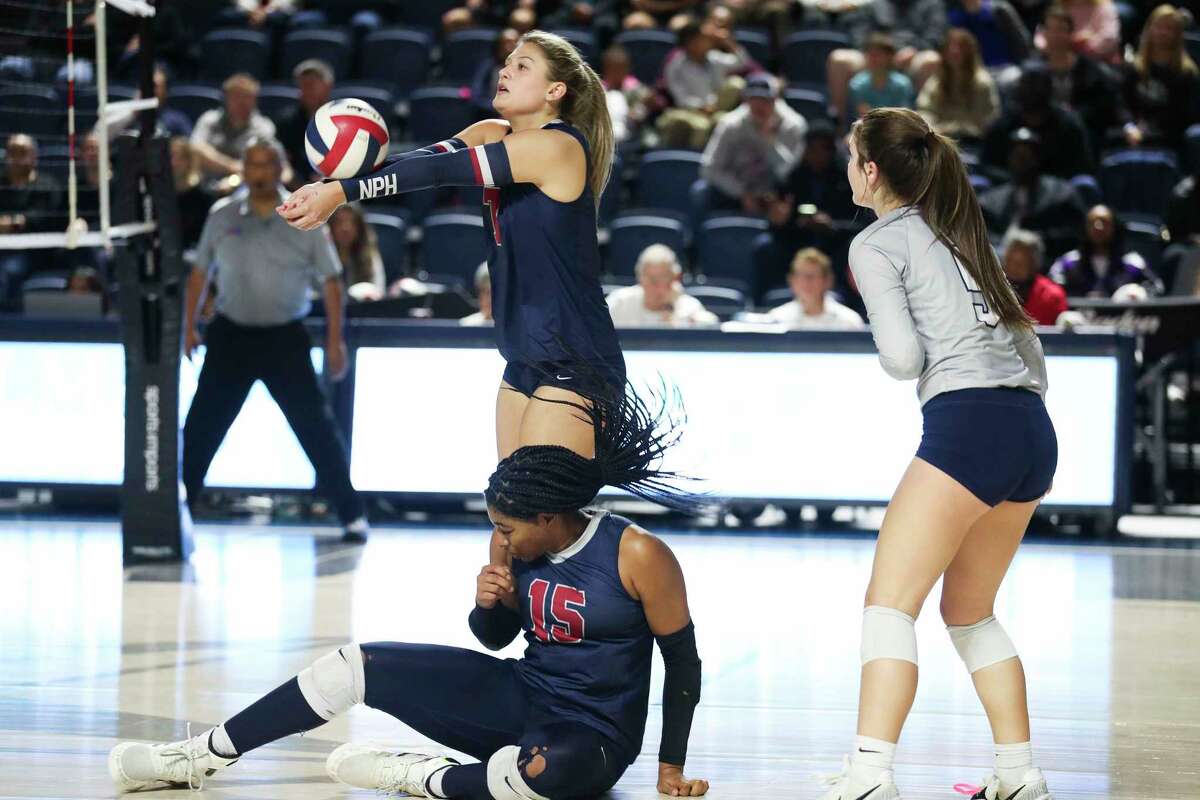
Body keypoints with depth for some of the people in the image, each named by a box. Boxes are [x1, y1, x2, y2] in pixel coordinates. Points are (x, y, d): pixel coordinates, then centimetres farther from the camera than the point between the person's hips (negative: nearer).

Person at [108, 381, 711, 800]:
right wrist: (490, 605, -10)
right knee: (357, 666, -4)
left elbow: (684, 661, -10)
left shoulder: (639, 557, -19)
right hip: (517, 695, 6)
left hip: (591, 737, -6)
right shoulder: (514, 549, -1)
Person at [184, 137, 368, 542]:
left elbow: (330, 280, 0)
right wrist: (189, 326, 7)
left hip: (286, 337, -2)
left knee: (315, 425, -4)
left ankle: (351, 513, 5)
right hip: (232, 334, 2)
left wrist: (335, 340, -4)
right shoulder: (222, 216, 2)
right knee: (201, 426, 1)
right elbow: (200, 273, 12)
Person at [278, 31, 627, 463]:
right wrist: (332, 185, -24)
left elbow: (440, 170, -22)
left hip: (574, 362, -9)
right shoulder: (494, 135, 10)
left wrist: (343, 191, -26)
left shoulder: (556, 146, -16)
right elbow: (426, 158, -7)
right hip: (526, 359, 9)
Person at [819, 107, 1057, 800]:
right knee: (969, 611, 19)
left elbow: (902, 358, -8)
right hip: (1033, 427, 8)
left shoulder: (877, 245, 1)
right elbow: (1025, 337, 25)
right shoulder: (962, 231, 23)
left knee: (890, 601, -13)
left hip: (967, 423, -8)